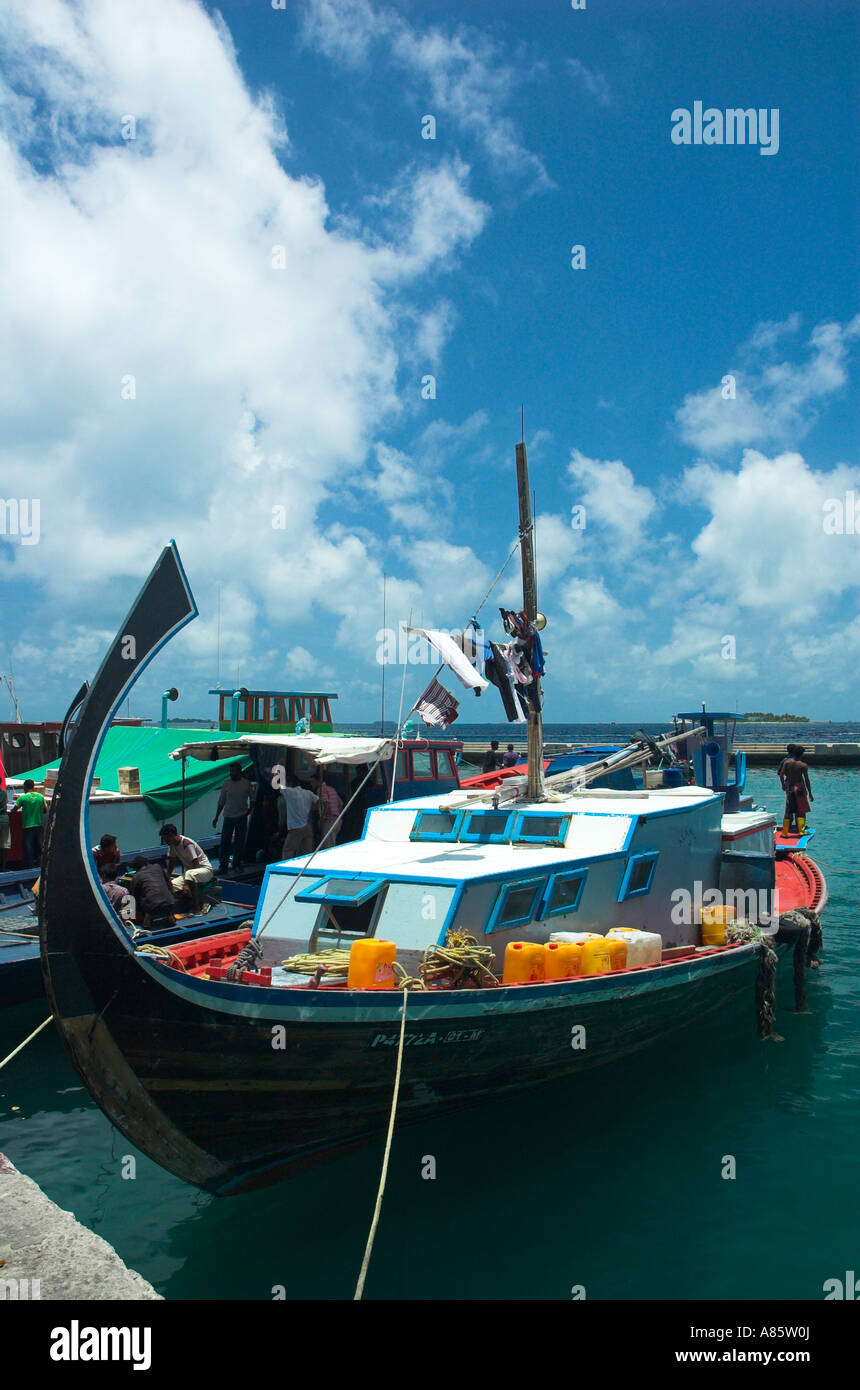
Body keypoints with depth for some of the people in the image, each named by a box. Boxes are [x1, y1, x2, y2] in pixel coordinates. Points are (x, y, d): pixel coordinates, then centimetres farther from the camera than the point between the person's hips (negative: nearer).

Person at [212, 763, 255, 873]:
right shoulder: (227, 784, 1)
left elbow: (252, 798, 11)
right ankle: (223, 866, 1)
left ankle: (237, 864, 17)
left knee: (239, 841, 5)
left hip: (242, 816, -1)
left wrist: (250, 808, -4)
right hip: (228, 817, 1)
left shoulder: (247, 783, -2)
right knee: (225, 842, -3)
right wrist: (216, 817, 7)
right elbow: (221, 802, 8)